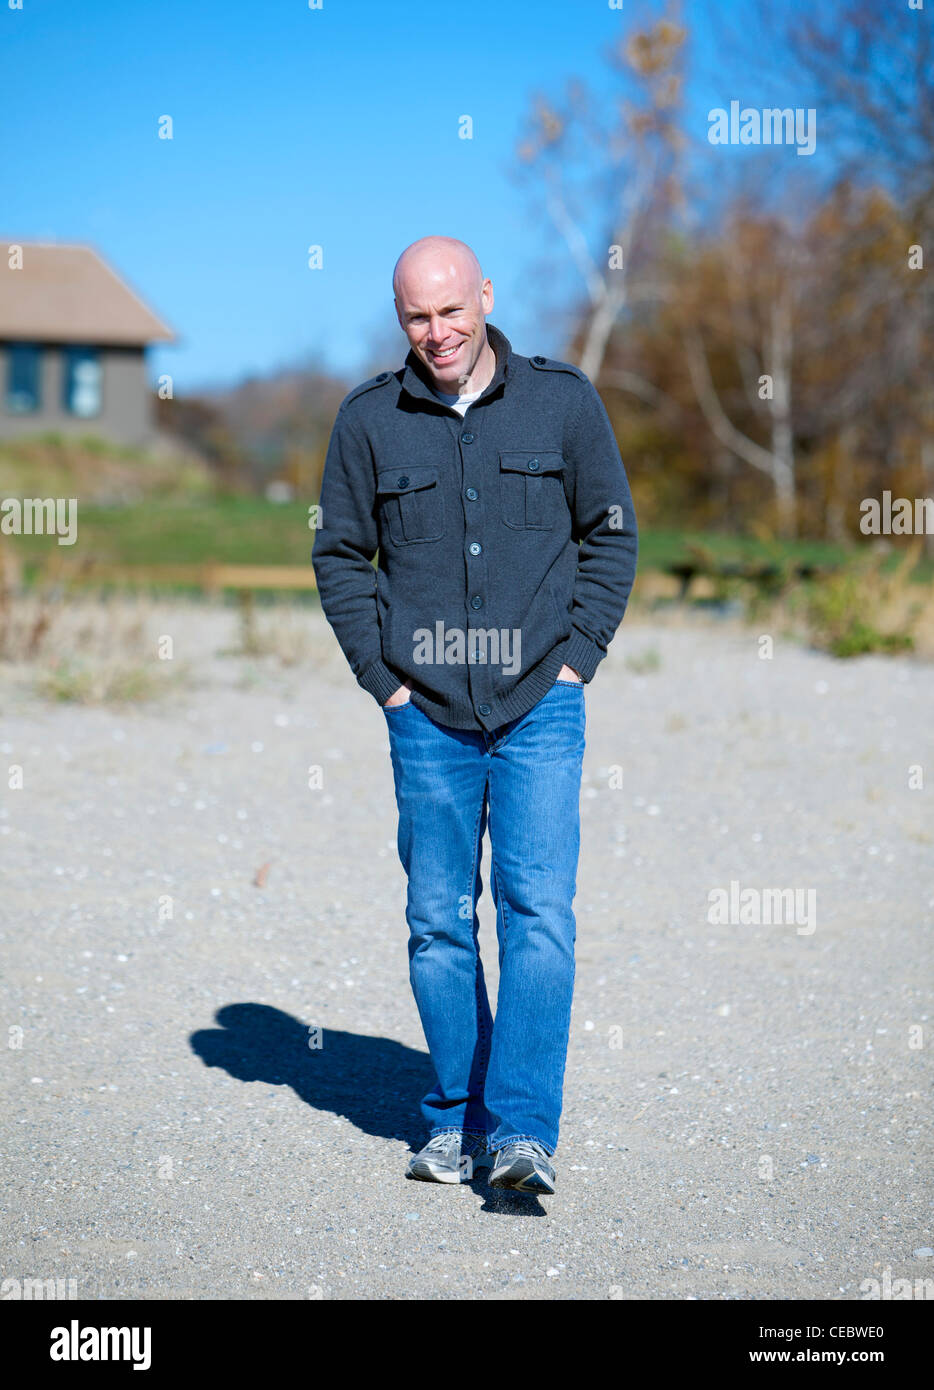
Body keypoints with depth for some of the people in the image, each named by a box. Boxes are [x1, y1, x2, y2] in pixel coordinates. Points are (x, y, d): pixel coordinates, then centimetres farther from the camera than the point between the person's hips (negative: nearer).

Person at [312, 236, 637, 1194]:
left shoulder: (562, 400, 3)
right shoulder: (368, 420, 3)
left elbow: (611, 536, 8)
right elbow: (339, 556, 10)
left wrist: (576, 657, -1)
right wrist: (383, 677, 1)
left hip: (541, 708, -1)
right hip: (427, 713, 1)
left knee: (539, 912, -10)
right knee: (439, 924, 7)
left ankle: (521, 1131, -9)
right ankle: (455, 1121, 18)